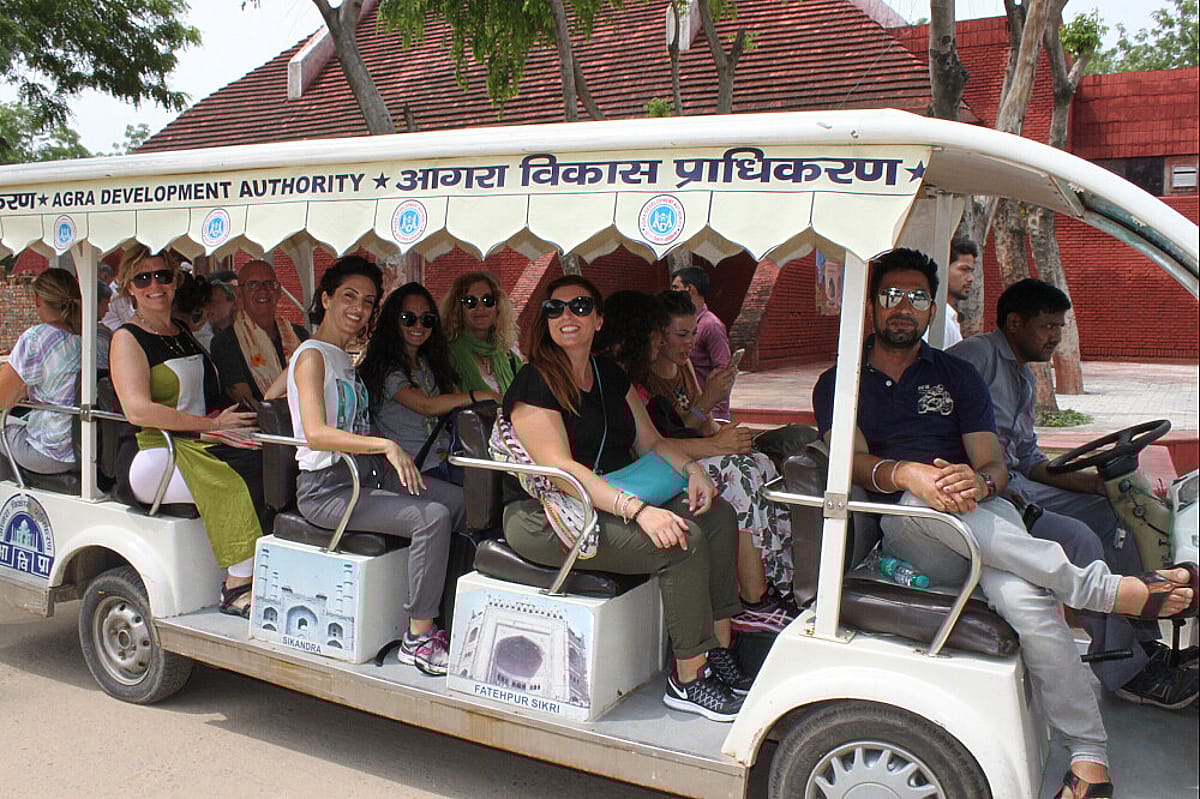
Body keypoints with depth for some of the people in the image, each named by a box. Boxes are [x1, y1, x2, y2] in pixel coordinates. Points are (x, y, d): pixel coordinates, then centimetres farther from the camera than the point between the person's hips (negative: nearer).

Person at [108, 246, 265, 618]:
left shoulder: (184, 333, 22)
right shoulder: (127, 338, 0)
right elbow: (138, 411, -15)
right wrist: (212, 424, -16)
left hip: (200, 446, 6)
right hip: (153, 455, -6)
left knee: (266, 462, -23)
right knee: (230, 484, -32)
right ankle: (237, 588, -25)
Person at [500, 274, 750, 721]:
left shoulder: (610, 375, 14)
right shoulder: (534, 383, -11)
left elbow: (650, 441, 18)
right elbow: (560, 467, -22)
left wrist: (691, 468, -4)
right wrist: (636, 509, -31)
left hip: (611, 504, 9)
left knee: (718, 517, -4)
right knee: (684, 543, -23)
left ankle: (719, 653, 1)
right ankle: (687, 680, -9)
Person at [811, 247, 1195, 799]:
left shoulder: (957, 375, 21)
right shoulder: (839, 383, 15)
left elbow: (995, 467, 10)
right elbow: (855, 463, -3)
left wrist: (978, 480, -17)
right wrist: (904, 474, -27)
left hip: (982, 519, 1)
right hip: (901, 535, -1)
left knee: (1022, 597, -33)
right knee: (918, 500, -38)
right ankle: (1105, 589, -31)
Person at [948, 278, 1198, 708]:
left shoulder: (1023, 378, 23)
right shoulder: (977, 355, -9)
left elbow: (1030, 460, 21)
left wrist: (1095, 482, 8)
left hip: (1017, 485, 10)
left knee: (1113, 514, 4)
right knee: (1078, 538, -24)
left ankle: (1143, 643, 10)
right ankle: (1122, 671, -11)